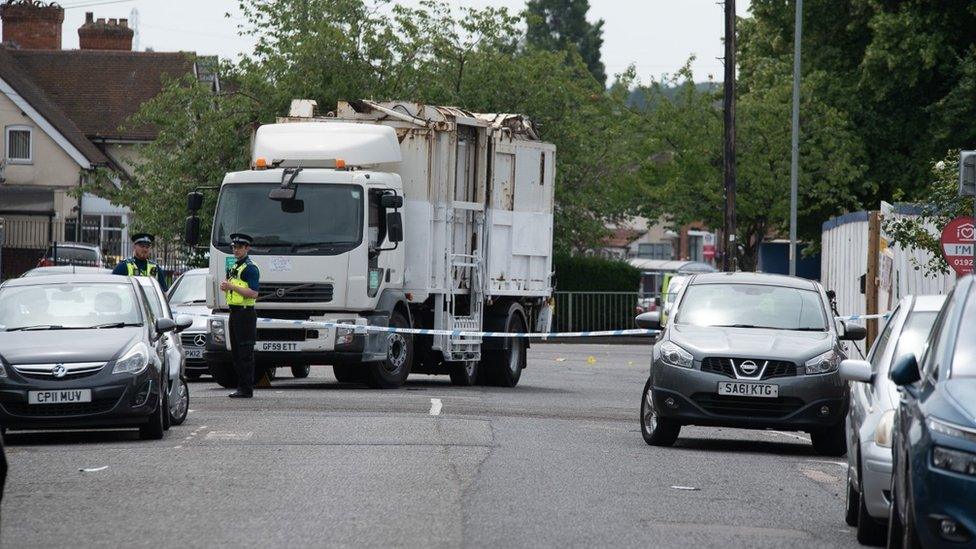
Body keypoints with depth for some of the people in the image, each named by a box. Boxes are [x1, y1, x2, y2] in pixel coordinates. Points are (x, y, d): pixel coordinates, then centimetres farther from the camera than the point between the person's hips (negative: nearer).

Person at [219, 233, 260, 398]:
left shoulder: (250, 268, -10)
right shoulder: (233, 268, 19)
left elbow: (253, 293, -19)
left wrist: (233, 287, -20)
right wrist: (225, 288, 5)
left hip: (245, 314, -10)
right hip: (234, 314, 10)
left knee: (245, 353, -9)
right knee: (236, 353, 10)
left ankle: (246, 389, -8)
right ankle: (241, 387, 15)